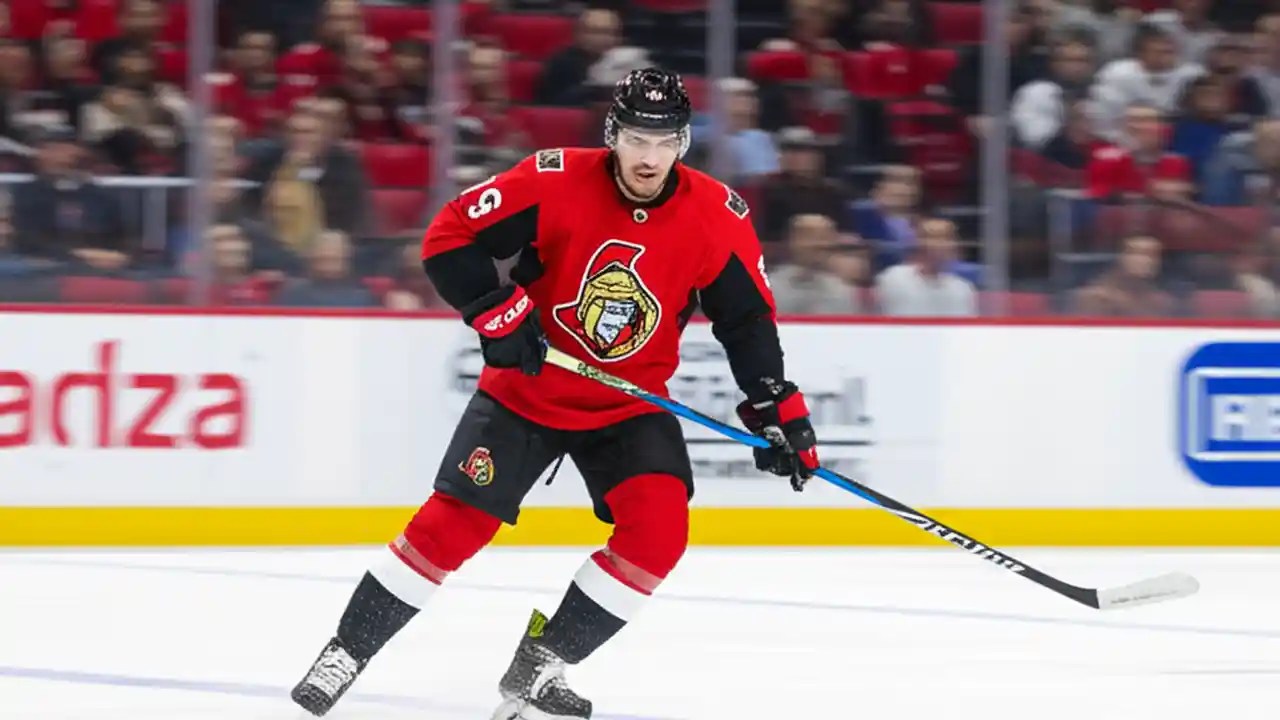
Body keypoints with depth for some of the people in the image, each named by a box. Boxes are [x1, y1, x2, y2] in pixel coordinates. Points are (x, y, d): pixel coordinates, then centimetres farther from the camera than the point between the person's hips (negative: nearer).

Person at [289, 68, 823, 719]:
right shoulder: (553, 183, -19)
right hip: (526, 389, -2)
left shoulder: (716, 217, -13)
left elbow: (747, 317, -1)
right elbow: (449, 237, -14)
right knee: (454, 523, -6)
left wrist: (776, 408, -7)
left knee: (659, 526, -19)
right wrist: (496, 312, -23)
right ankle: (346, 652, 12)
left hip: (629, 403, 2)